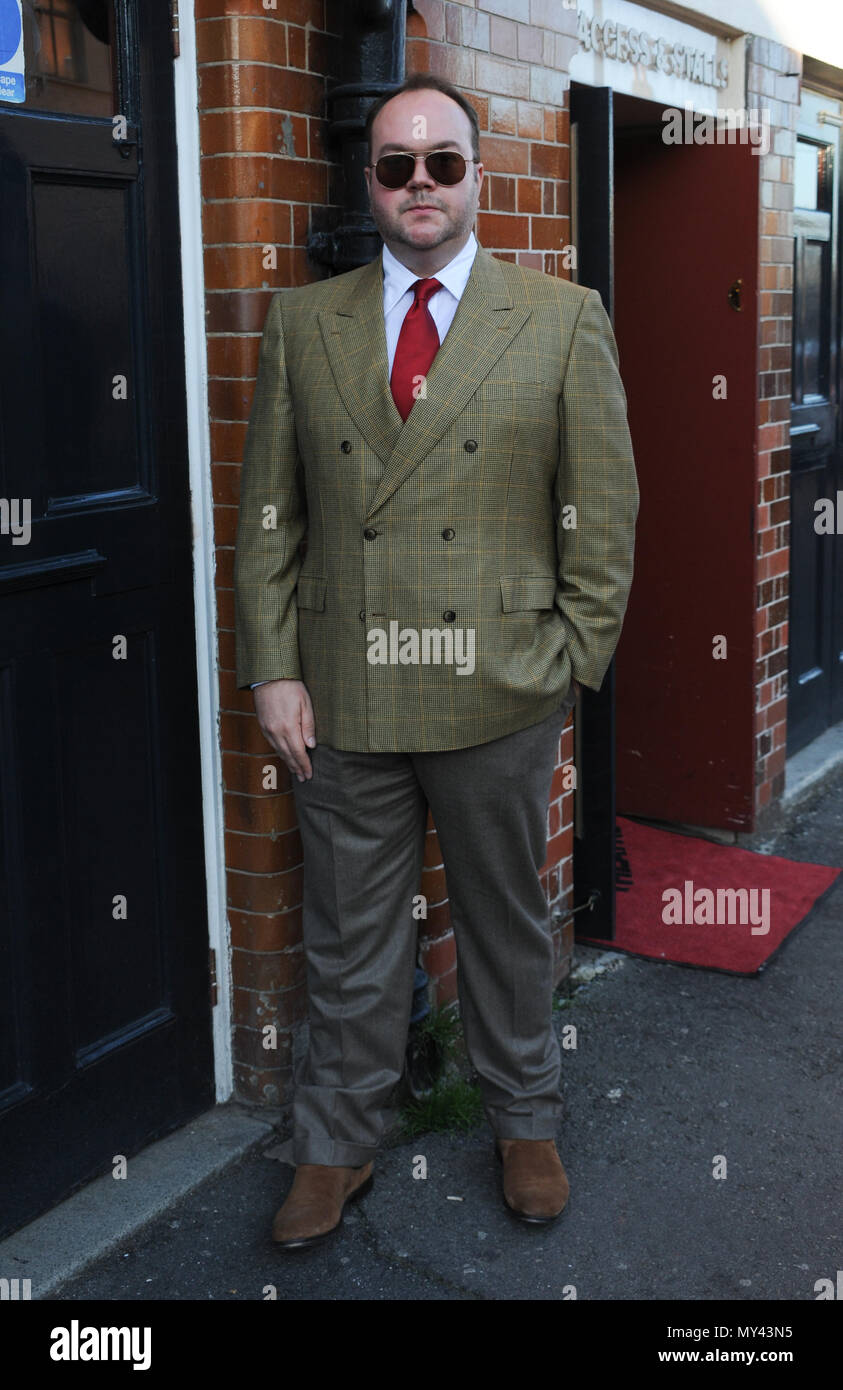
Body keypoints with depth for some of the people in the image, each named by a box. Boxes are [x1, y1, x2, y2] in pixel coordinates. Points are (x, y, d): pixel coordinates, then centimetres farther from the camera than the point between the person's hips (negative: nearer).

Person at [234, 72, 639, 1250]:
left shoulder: (565, 320, 1)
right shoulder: (301, 323, 6)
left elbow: (603, 513, 0)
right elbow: (268, 515, 5)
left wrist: (573, 668, -5)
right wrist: (274, 670, -2)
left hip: (499, 700, -1)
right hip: (342, 700, 2)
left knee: (508, 925, 16)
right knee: (349, 941, 13)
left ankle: (526, 1123, 38)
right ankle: (338, 1145, 33)